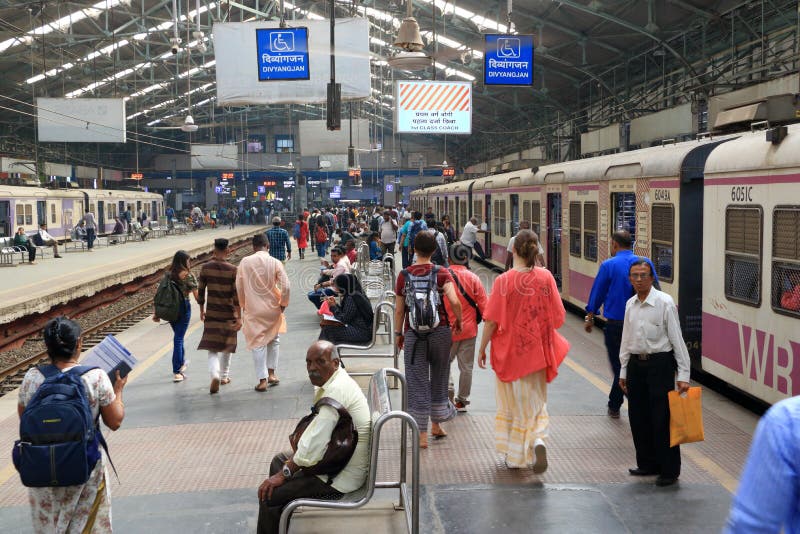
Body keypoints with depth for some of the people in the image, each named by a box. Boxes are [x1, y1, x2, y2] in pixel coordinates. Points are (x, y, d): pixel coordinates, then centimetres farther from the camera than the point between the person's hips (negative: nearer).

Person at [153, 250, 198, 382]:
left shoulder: (168, 275, 3)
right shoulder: (189, 276, -10)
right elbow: (197, 296, -7)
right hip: (183, 308, -5)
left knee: (178, 336, 24)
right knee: (178, 338, -1)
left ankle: (181, 363, 42)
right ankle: (176, 372, -1)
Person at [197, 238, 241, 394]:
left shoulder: (205, 268, -4)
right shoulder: (233, 270, -10)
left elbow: (200, 291, 2)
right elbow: (236, 295, -13)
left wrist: (202, 310, 16)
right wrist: (239, 317, -9)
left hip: (211, 313, 1)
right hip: (228, 314, -1)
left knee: (212, 348, 2)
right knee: (227, 346, 18)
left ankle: (215, 375, -22)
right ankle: (224, 376, 30)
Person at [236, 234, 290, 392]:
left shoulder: (245, 262, -5)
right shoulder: (275, 263, -8)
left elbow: (239, 287, 0)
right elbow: (285, 286, -12)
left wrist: (243, 305, 13)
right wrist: (283, 303, 4)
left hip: (253, 309, 0)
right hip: (272, 308, 0)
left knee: (258, 343, 6)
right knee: (274, 340, 20)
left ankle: (262, 380, 6)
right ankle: (271, 373, 23)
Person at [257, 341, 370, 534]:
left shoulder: (336, 391, -26)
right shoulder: (334, 380, 7)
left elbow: (315, 443, -28)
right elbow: (319, 432, 15)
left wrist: (284, 473, -17)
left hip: (341, 479, -11)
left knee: (269, 494, -10)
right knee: (279, 460, 24)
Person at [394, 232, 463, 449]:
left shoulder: (404, 275, -1)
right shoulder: (442, 273, -4)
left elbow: (399, 310, 1)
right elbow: (455, 302, -17)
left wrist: (398, 334, 13)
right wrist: (458, 321, 1)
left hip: (414, 334, 0)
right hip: (440, 331, 1)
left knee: (417, 382, 4)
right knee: (439, 379, 18)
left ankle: (422, 434, 4)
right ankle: (436, 424, 31)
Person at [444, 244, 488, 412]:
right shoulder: (473, 278, -5)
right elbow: (483, 304, -4)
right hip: (468, 329, 1)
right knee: (466, 366, 10)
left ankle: (448, 390, -4)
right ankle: (462, 401, 16)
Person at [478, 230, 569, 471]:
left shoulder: (504, 280, -15)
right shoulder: (545, 277, -7)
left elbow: (491, 320, -12)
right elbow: (558, 317, -2)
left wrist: (482, 349, 0)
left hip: (509, 350, -2)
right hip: (537, 352, 2)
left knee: (511, 401, 14)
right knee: (535, 400, 17)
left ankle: (514, 456, 23)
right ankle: (537, 440, -10)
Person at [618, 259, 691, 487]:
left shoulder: (665, 303, -10)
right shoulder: (630, 304, 8)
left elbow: (677, 339, -10)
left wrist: (683, 375, -13)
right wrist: (623, 371, 17)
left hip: (660, 363, -6)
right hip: (636, 364, 6)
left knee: (661, 418, -4)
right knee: (638, 417, 11)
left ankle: (669, 470, 8)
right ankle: (648, 464, 27)